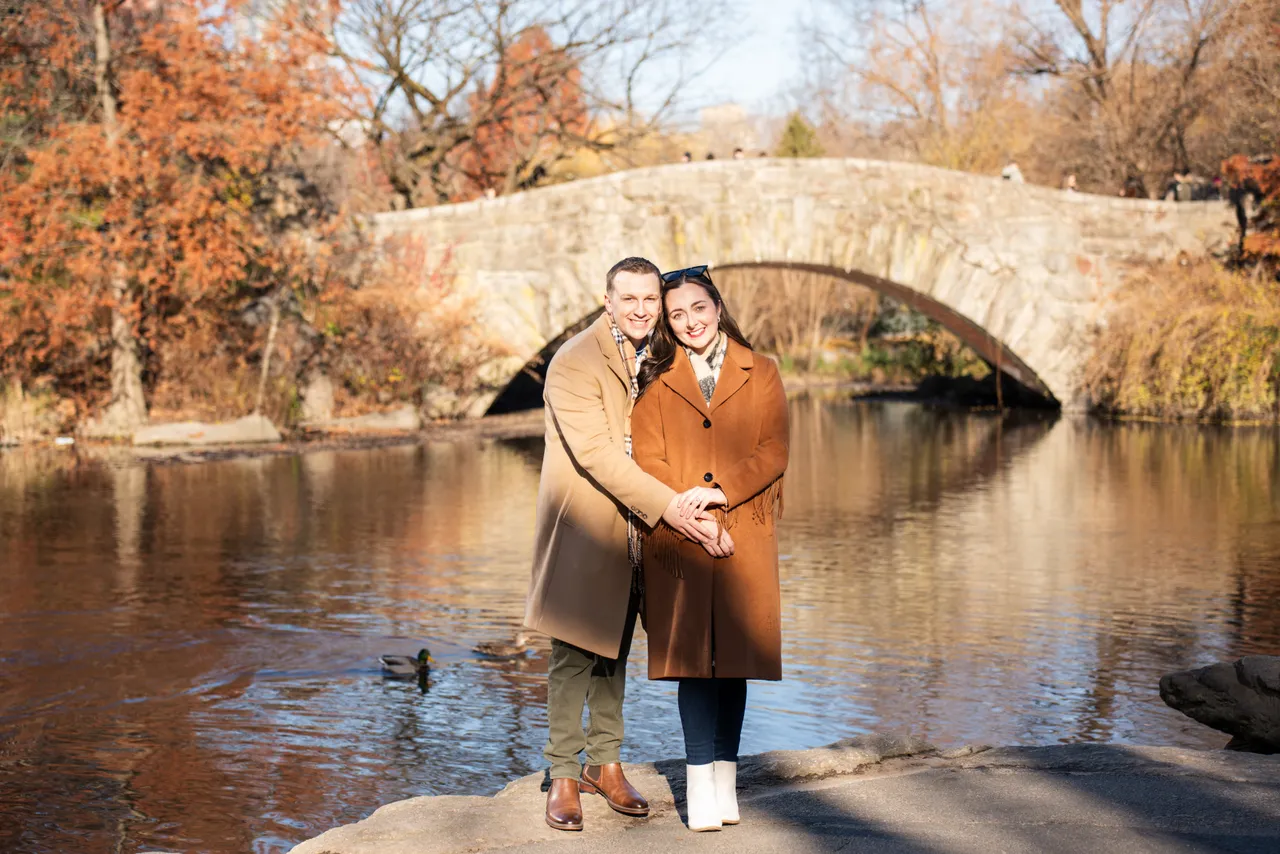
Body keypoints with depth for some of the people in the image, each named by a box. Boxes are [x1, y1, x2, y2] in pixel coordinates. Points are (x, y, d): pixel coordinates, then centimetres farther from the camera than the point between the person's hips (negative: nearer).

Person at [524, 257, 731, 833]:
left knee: (615, 651, 14)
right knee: (574, 654, -2)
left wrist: (701, 511, -10)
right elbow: (595, 451, -22)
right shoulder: (574, 363, -14)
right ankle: (563, 776, 8)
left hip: (633, 530, 6)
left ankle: (605, 764, 25)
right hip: (582, 529, -6)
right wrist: (667, 505, -27)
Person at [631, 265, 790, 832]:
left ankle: (725, 779, 12)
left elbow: (774, 451, 1)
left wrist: (721, 491, -14)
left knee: (735, 657, 3)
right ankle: (701, 785, -1)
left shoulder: (760, 374, 10)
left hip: (745, 537, 1)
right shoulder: (656, 381, 10)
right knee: (693, 657, -4)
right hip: (680, 540, -1)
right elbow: (649, 460, 2)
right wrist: (684, 513, -13)